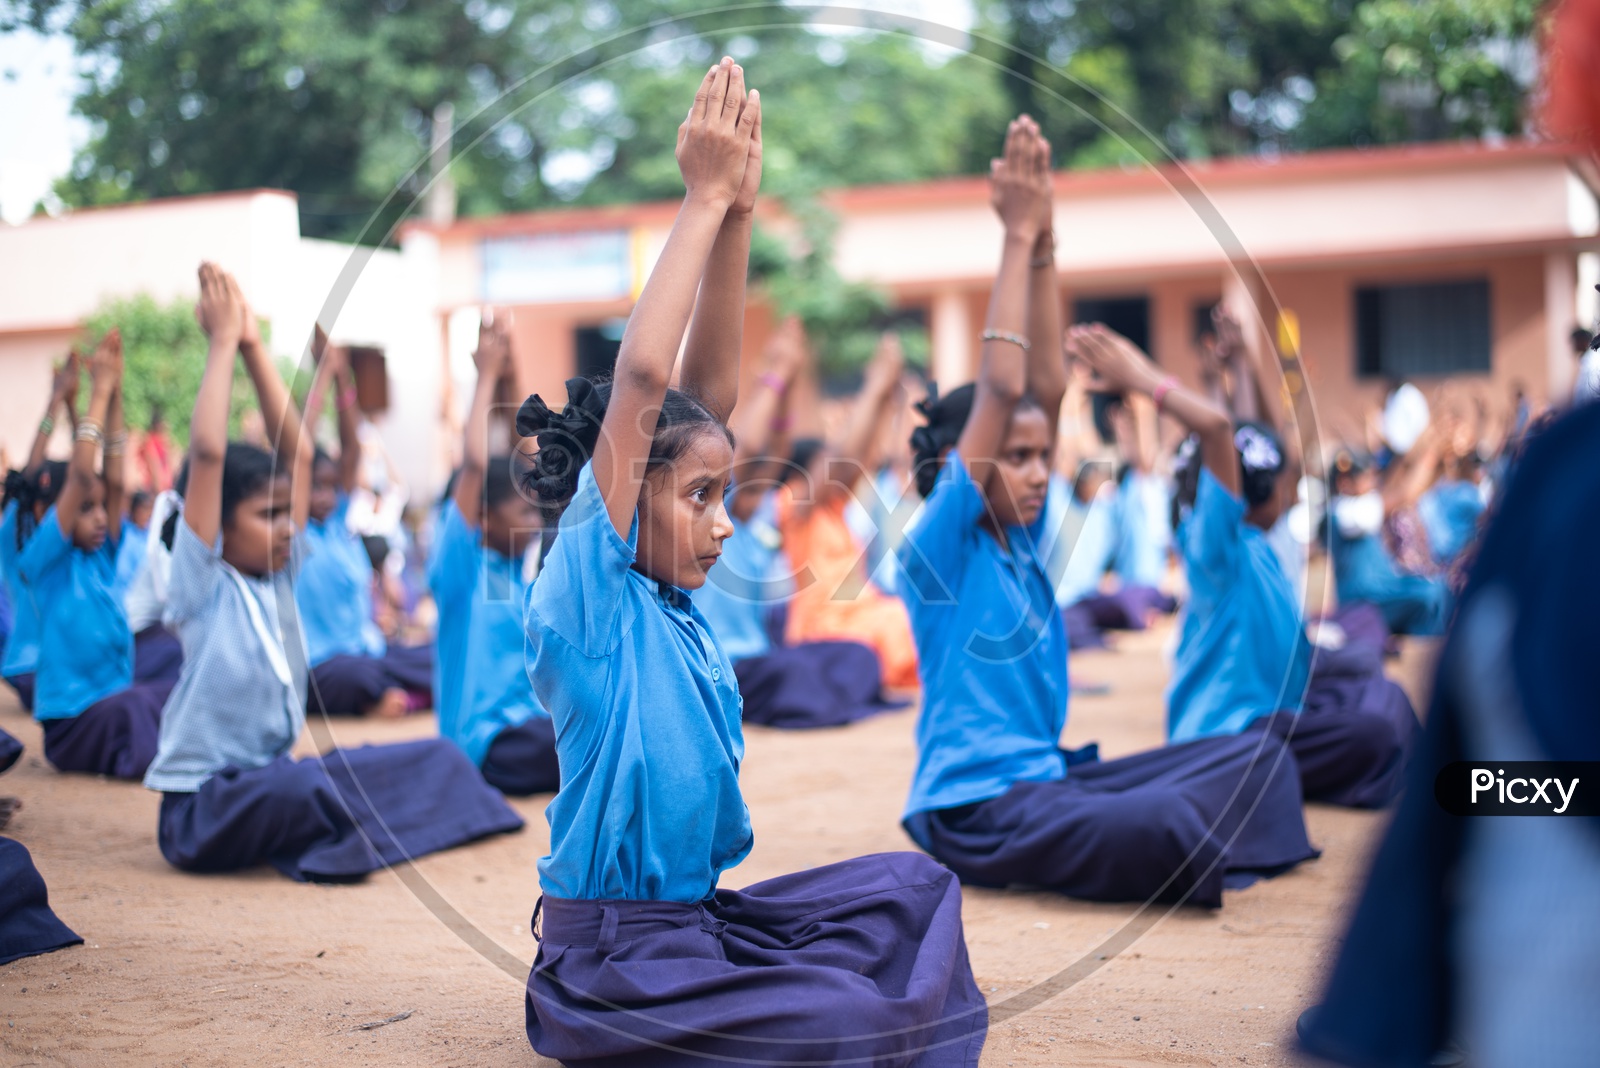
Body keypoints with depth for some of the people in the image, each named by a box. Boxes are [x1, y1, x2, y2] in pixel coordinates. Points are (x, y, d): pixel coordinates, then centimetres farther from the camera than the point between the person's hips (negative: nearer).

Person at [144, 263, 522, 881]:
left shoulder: (278, 577, 6)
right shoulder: (201, 586, -11)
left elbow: (296, 450, 3)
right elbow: (207, 452, -25)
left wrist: (254, 346, -1)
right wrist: (223, 342, -19)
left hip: (275, 782, 6)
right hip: (203, 807, -6)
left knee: (436, 758, -4)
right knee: (304, 787, -37)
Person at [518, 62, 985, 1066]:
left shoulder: (670, 600, 5)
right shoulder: (588, 590, -14)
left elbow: (711, 389, 2)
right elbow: (640, 381, -25)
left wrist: (739, 216, -5)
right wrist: (705, 200, -21)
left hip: (702, 920, 9)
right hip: (612, 958, -8)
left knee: (916, 888, 7)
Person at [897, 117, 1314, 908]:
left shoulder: (1021, 539, 9)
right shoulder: (937, 551, -11)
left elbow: (1047, 387, 2)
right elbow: (999, 388, -21)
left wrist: (1044, 247, -5)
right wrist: (1018, 237, -18)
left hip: (1049, 779, 8)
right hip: (976, 810, -7)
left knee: (1259, 757, 2)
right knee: (1168, 825, -30)